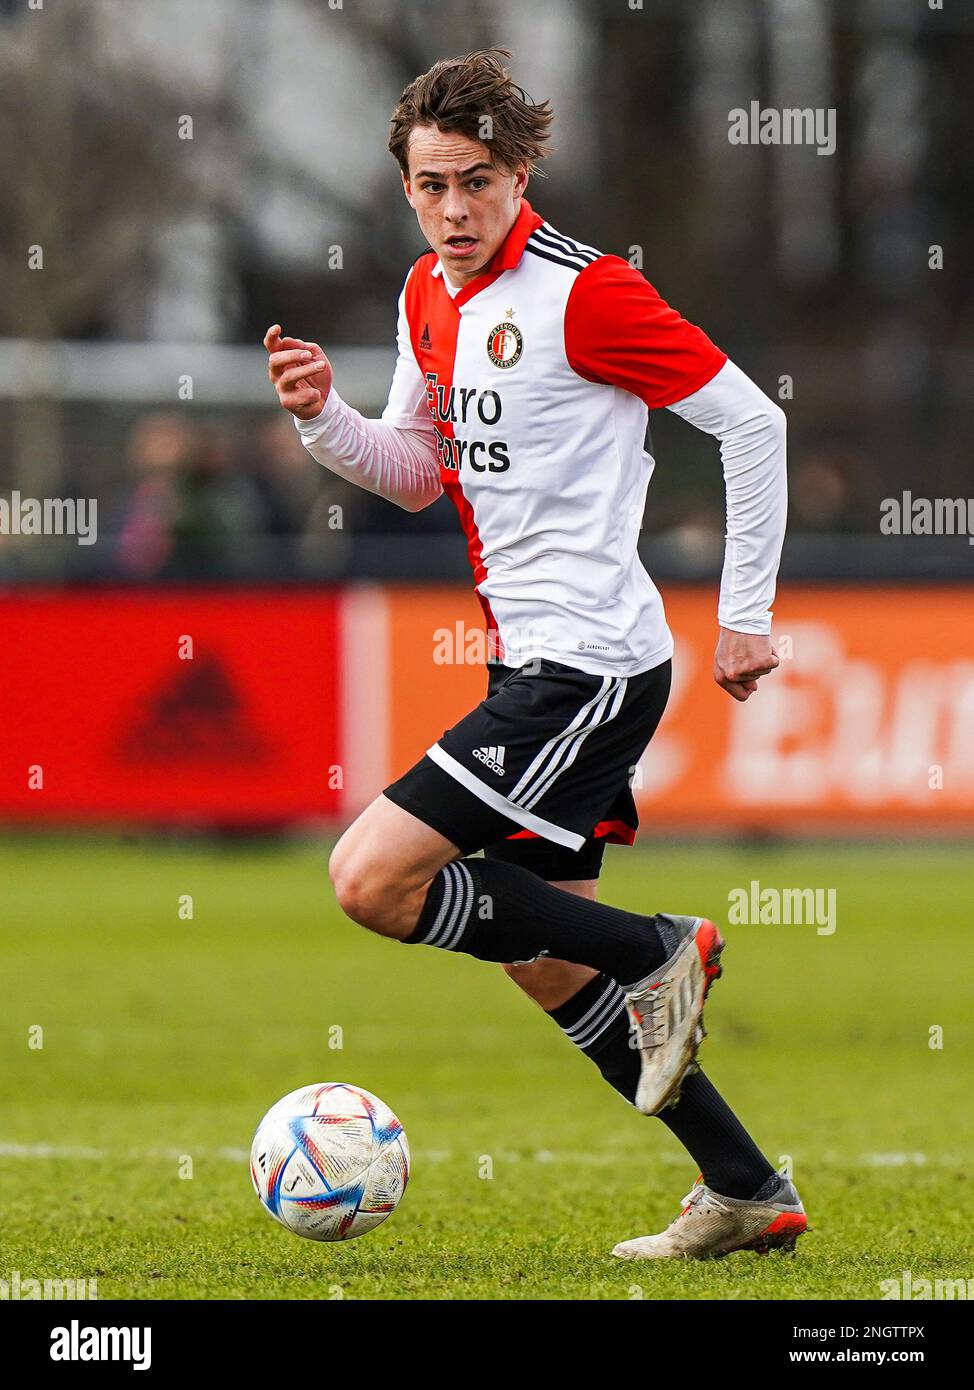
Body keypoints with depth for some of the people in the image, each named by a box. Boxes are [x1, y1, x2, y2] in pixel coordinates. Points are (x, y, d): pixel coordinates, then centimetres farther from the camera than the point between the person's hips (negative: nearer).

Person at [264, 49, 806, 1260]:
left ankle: (659, 954, -4)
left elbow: (751, 421, -12)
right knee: (543, 961, 12)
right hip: (533, 661, 9)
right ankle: (747, 1194, 18)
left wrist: (748, 615, -9)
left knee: (373, 878, -16)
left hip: (589, 661, -9)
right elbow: (417, 471, 22)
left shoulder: (580, 293, -15)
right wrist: (321, 419, 1)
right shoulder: (431, 297, 11)